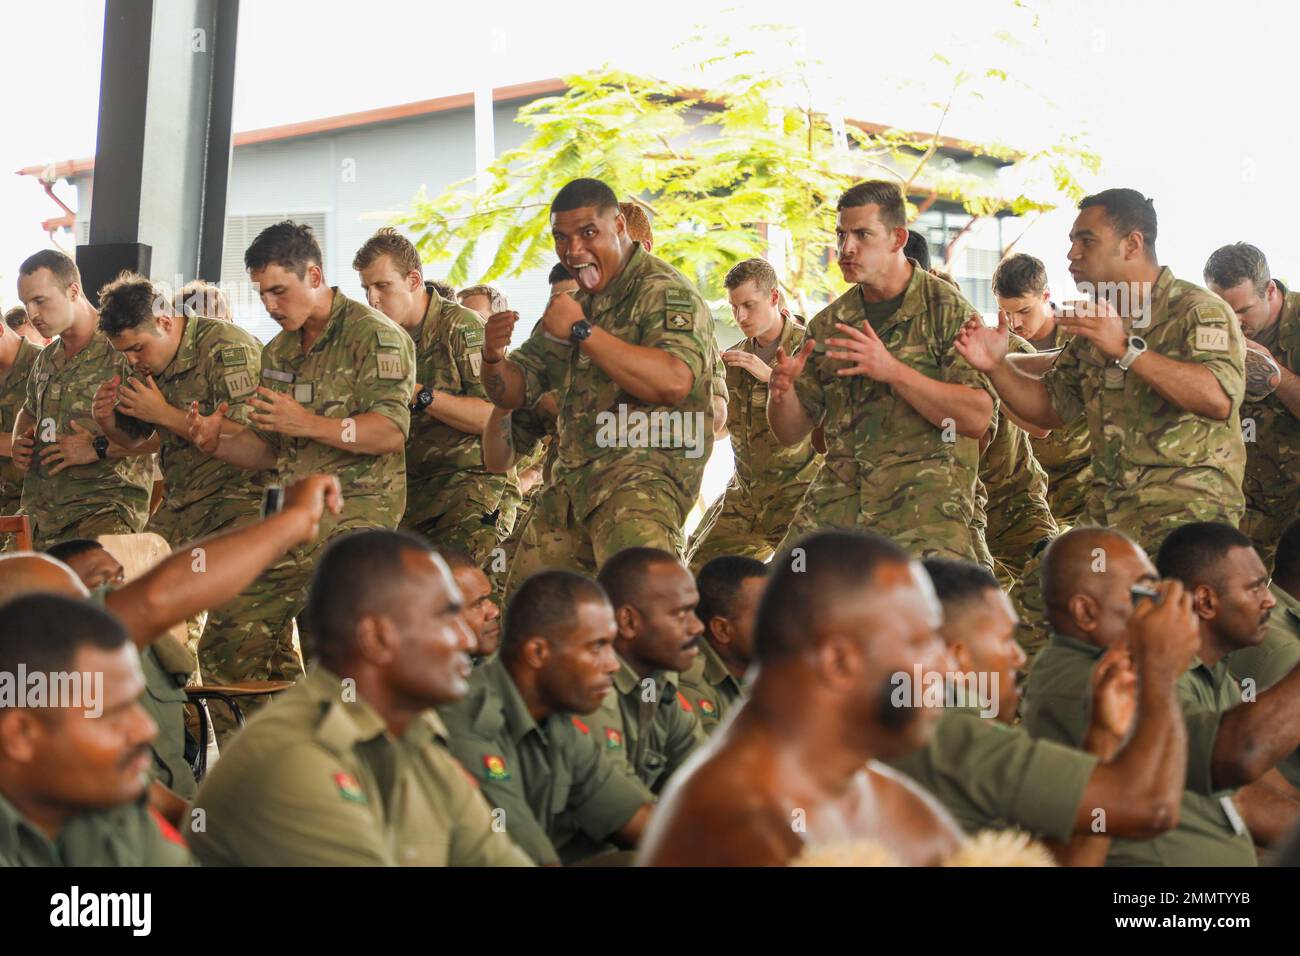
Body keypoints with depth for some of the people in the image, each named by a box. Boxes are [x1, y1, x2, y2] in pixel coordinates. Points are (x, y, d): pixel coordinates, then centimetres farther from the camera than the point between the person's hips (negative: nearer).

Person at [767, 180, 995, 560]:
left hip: (925, 490, -4)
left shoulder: (947, 309, 0)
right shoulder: (827, 324, 14)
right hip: (836, 493, 4)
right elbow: (791, 432, 16)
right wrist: (782, 390, -7)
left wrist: (893, 371, -21)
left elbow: (977, 418, -12)